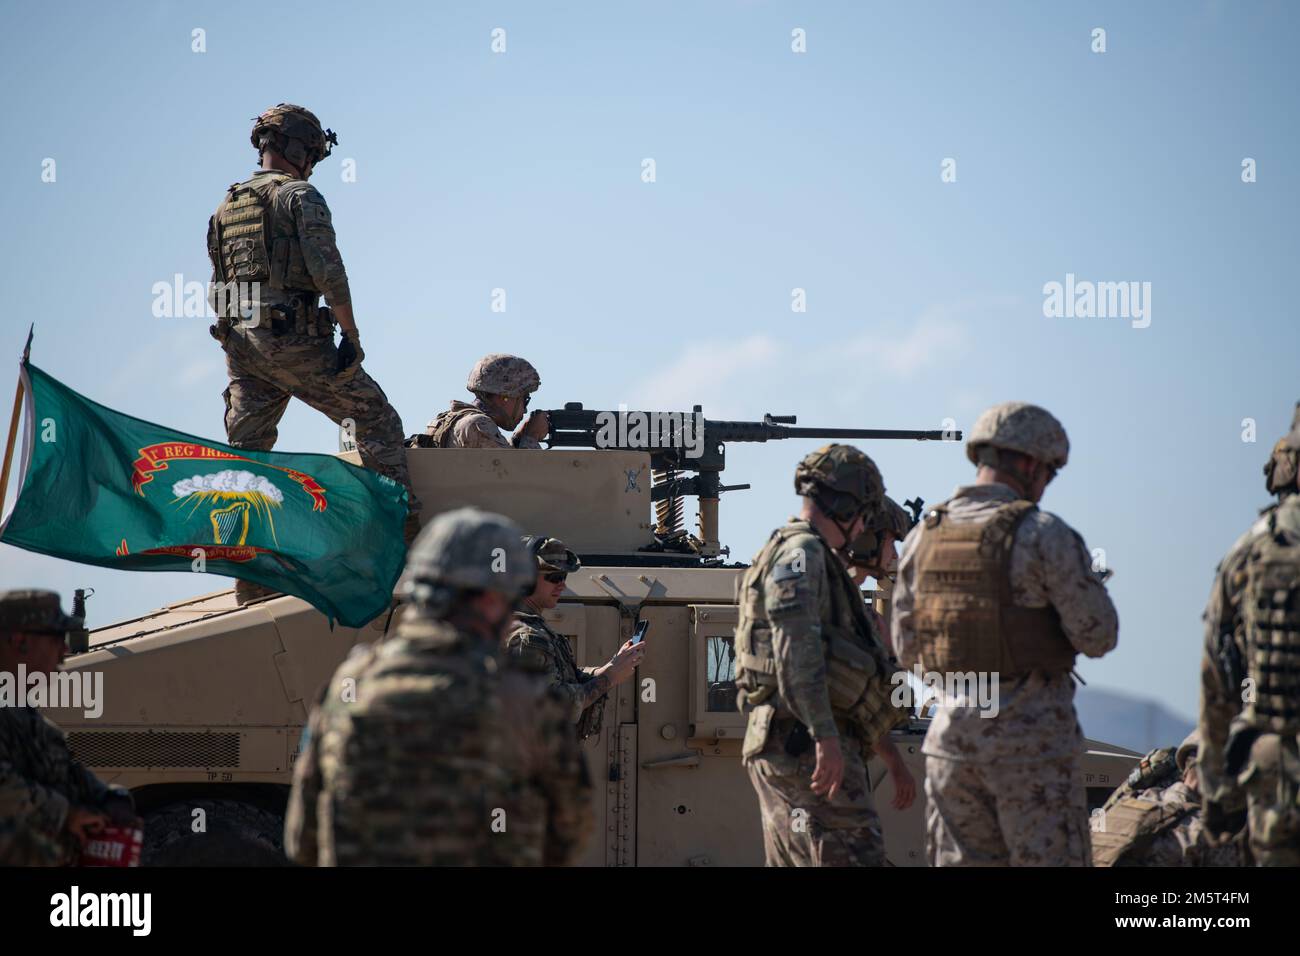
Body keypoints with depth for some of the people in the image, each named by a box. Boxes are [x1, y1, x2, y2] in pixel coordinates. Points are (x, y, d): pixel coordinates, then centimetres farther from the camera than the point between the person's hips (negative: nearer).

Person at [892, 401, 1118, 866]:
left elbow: (906, 647, 12)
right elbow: (1097, 636, -9)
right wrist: (1092, 584, 12)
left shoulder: (923, 536, 6)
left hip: (952, 733, 5)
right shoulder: (1045, 535, -11)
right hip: (1033, 738, -5)